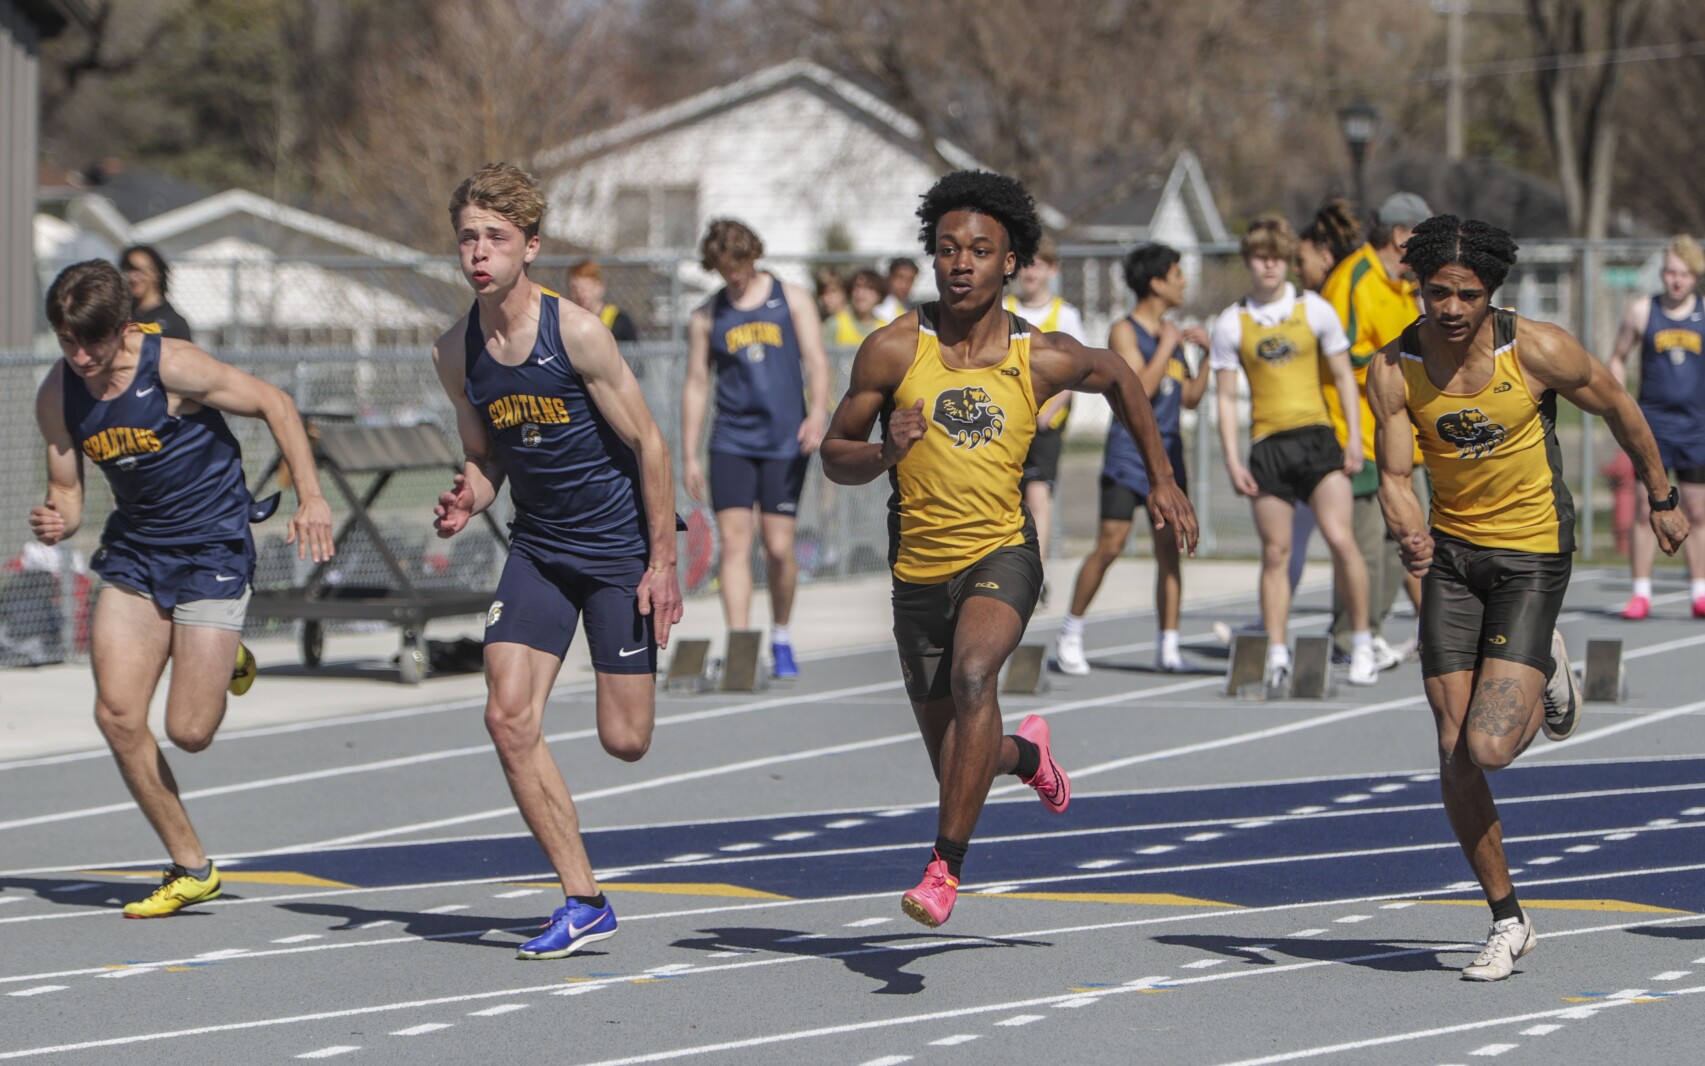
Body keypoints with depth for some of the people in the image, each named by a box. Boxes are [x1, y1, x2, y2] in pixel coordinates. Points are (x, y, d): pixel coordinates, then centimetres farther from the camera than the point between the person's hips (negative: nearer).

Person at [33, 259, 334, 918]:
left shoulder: (172, 367, -20)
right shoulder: (58, 396, -4)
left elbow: (273, 404, -10)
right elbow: (66, 492, 5)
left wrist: (310, 497, -16)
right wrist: (57, 523, -19)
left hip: (212, 551, -5)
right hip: (133, 554, 5)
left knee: (188, 733, -10)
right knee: (117, 715, -10)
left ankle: (223, 663, 27)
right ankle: (190, 868, 5)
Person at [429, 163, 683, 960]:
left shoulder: (576, 333, -17)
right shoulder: (456, 353, -1)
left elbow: (648, 443, -11)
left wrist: (662, 563, -13)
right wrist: (466, 504, -12)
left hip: (619, 544, -4)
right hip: (537, 548, 4)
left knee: (623, 740, -4)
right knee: (509, 718, -13)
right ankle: (582, 901, -4)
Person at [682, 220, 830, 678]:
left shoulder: (791, 300, 7)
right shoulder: (707, 317, 10)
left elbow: (815, 361, 2)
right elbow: (696, 384, 12)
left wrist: (818, 411, -16)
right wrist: (689, 456, 8)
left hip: (785, 442, -1)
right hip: (731, 443, 1)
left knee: (778, 548, -2)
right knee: (733, 542, -10)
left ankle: (781, 638, 21)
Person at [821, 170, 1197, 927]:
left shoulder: (1043, 359, -5)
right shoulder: (894, 349, -7)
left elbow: (1117, 379, 18)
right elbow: (834, 457, -1)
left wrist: (1161, 480, 17)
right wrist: (883, 454, -22)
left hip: (1002, 552, -2)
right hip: (919, 569, 2)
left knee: (972, 672, -33)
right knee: (955, 762, 10)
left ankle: (945, 865, -28)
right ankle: (1026, 752, 48)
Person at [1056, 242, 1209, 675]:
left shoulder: (1171, 332, 15)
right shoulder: (1124, 331, -7)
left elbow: (1190, 398, 18)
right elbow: (1140, 388, -19)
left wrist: (1207, 354, 8)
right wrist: (1167, 345, -12)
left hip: (1167, 451, 7)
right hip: (1129, 448, -7)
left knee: (1170, 550, 2)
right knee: (1110, 544, -10)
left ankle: (1168, 646, 4)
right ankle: (1070, 633, 2)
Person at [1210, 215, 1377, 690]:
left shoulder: (1314, 309, 4)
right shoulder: (1231, 324, 4)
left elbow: (1343, 375, 9)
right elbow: (1226, 396, 7)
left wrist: (1355, 437, 1)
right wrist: (1232, 460, -1)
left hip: (1317, 436, -1)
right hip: (1267, 445, 1)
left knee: (1340, 540, -13)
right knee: (1275, 553, 0)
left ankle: (1362, 642, 0)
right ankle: (1277, 654, 5)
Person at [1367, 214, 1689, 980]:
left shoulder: (1538, 351, -16)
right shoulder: (1394, 370, -9)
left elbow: (1618, 410, 1)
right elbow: (1395, 475, -6)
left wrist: (1662, 500, 12)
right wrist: (1407, 532, -29)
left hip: (1532, 552, -3)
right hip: (1451, 551, 3)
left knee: (1489, 745, -17)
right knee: (1454, 755, -1)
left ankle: (1546, 675, 18)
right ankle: (1507, 922, 15)